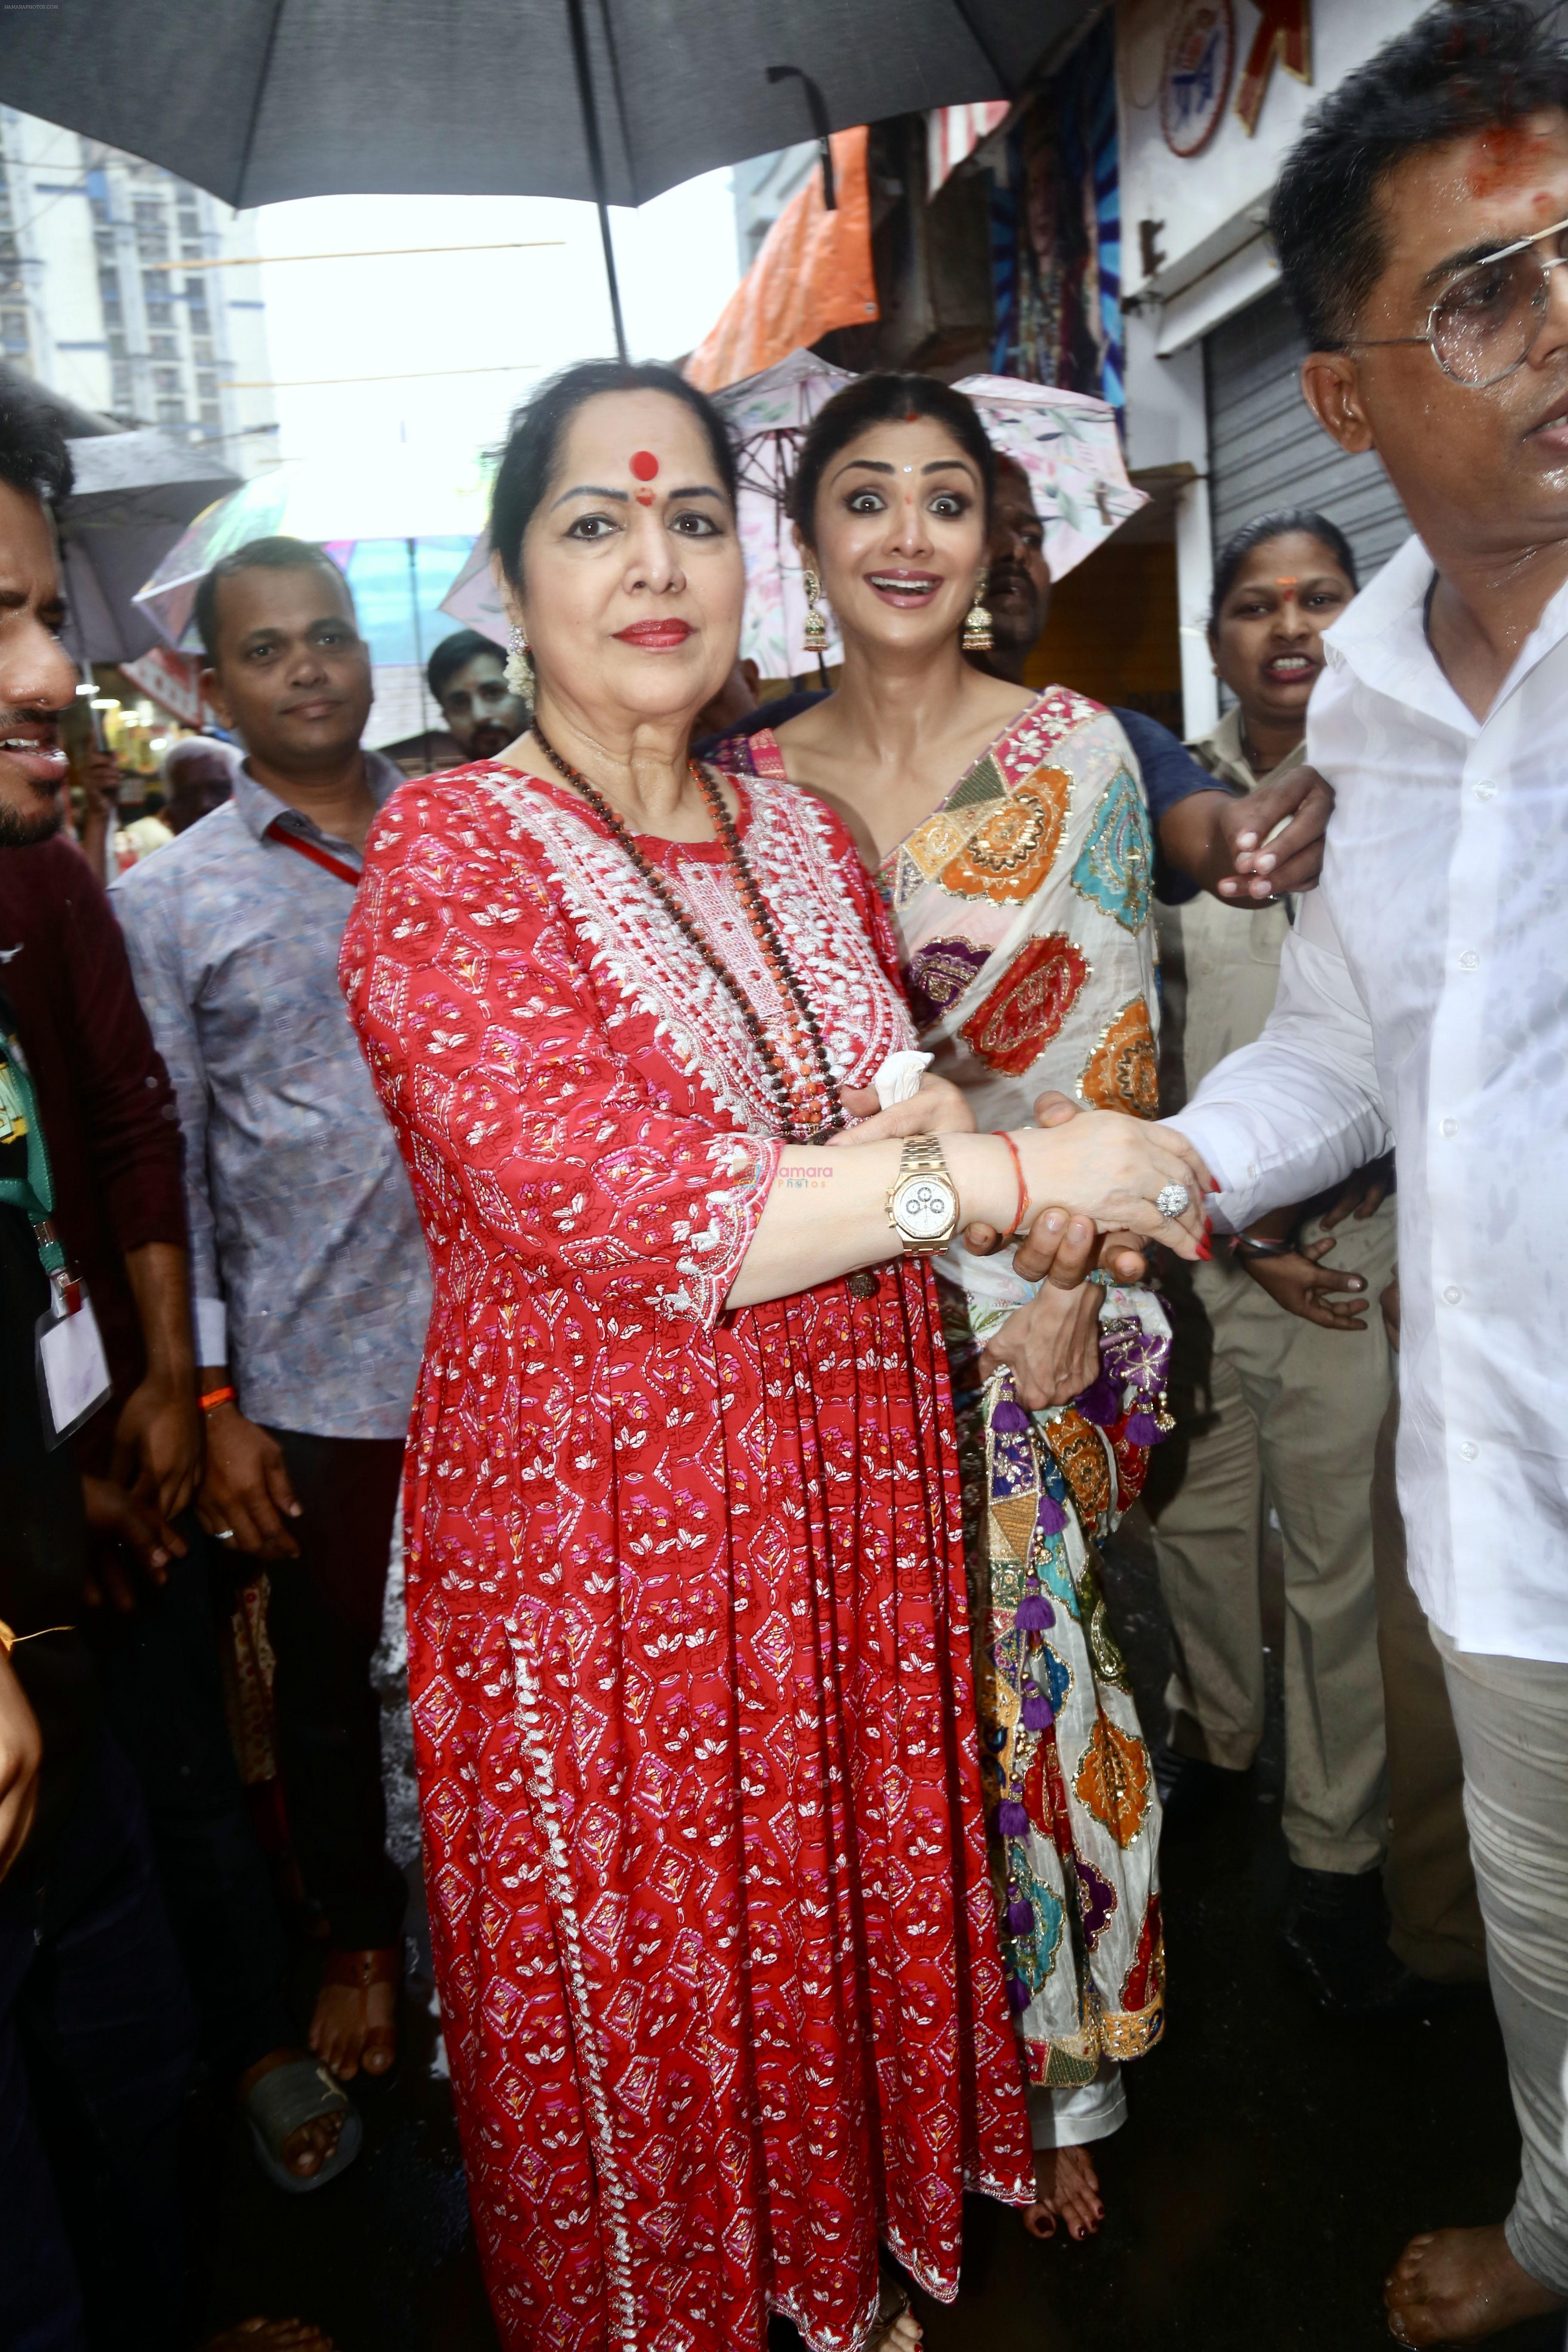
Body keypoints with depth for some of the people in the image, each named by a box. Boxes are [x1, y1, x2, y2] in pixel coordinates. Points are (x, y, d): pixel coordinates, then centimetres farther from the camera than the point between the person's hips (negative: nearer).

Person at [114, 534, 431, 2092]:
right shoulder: (172, 900, -1)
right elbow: (166, 1169, -2)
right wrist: (211, 1401, -5)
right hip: (315, 1374, -1)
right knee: (328, 1672, 16)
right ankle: (359, 1939, 41)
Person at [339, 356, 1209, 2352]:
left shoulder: (803, 838, 8)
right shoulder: (448, 855, -13)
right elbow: (606, 1206, -24)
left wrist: (918, 1123, -7)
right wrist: (1007, 1174, -21)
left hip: (848, 1493, 6)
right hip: (590, 1528, -5)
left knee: (848, 1917, 20)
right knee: (644, 1986, 13)